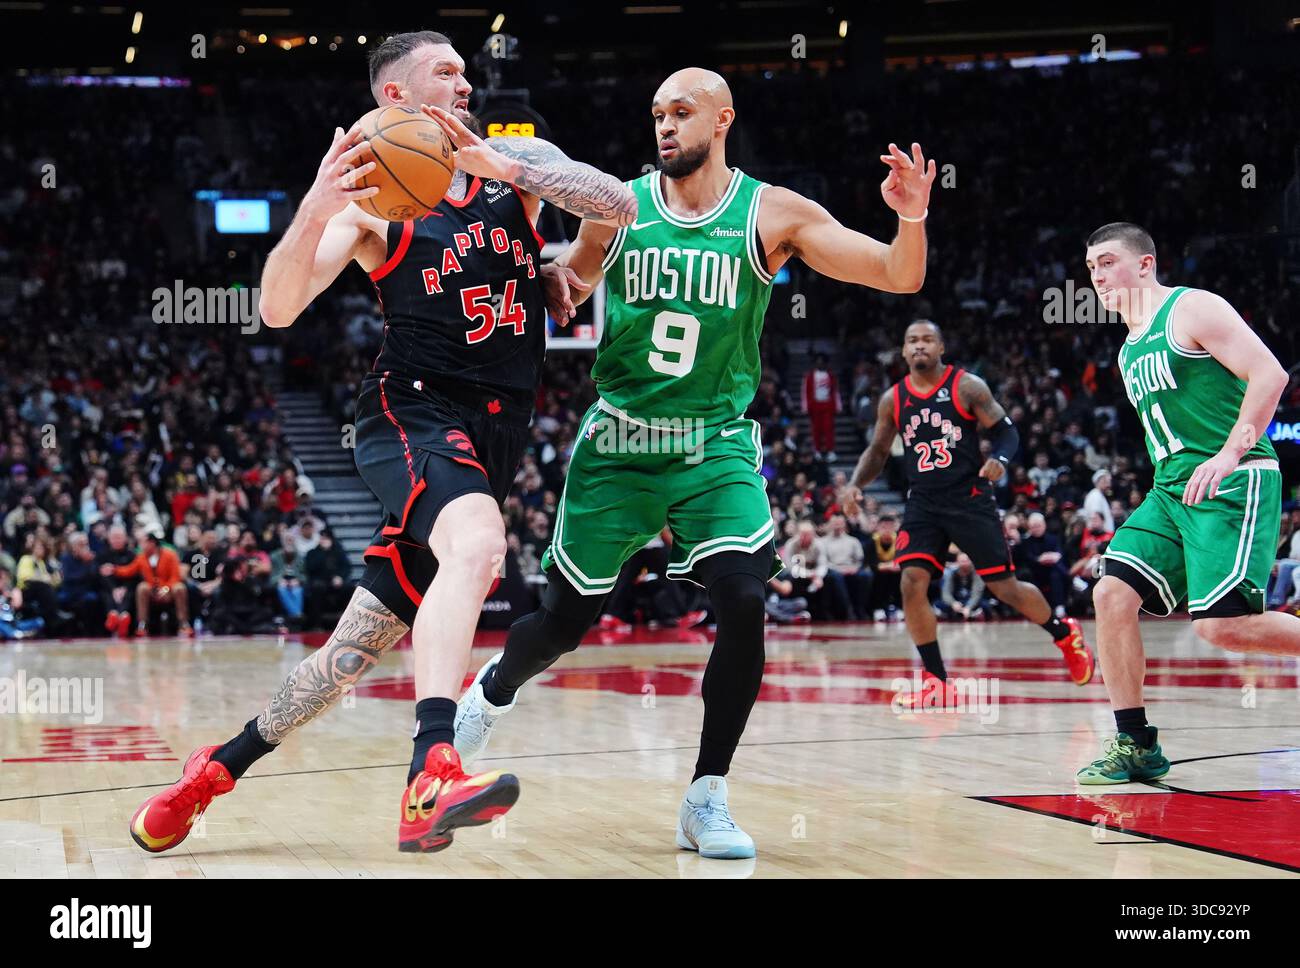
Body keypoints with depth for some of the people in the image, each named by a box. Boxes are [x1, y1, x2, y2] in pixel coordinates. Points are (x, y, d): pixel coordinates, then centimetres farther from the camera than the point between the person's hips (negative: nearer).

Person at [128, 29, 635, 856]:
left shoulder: (518, 160, 9)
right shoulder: (373, 195, -1)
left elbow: (622, 206, -7)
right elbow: (278, 309, -11)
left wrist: (501, 164, -17)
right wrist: (314, 209, -28)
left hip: (495, 438, 4)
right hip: (414, 413, -4)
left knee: (362, 645, 7)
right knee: (477, 540, -37)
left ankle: (222, 766, 26)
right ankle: (432, 777, -48)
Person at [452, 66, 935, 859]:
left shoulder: (773, 214, -6)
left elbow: (899, 278, -9)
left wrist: (911, 219, -31)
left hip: (716, 445, -1)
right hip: (618, 442, 1)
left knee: (743, 605, -20)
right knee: (568, 616, 8)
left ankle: (708, 799, -6)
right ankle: (493, 691, 43)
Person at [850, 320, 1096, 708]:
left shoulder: (967, 387, -6)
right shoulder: (893, 399, 4)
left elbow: (1007, 430, -3)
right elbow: (878, 451, 15)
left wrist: (999, 459, -24)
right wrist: (855, 484, -2)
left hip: (969, 499, -3)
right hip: (923, 504, 3)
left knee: (1005, 588, 1)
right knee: (912, 584, -14)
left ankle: (1065, 634, 29)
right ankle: (935, 680, -3)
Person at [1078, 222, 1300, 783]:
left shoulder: (1193, 309, -5)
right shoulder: (1130, 348, 20)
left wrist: (1228, 455, -22)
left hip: (1233, 483, -8)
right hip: (1171, 490, 8)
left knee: (1222, 625, -20)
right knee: (1112, 594, -6)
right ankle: (1136, 746, 0)